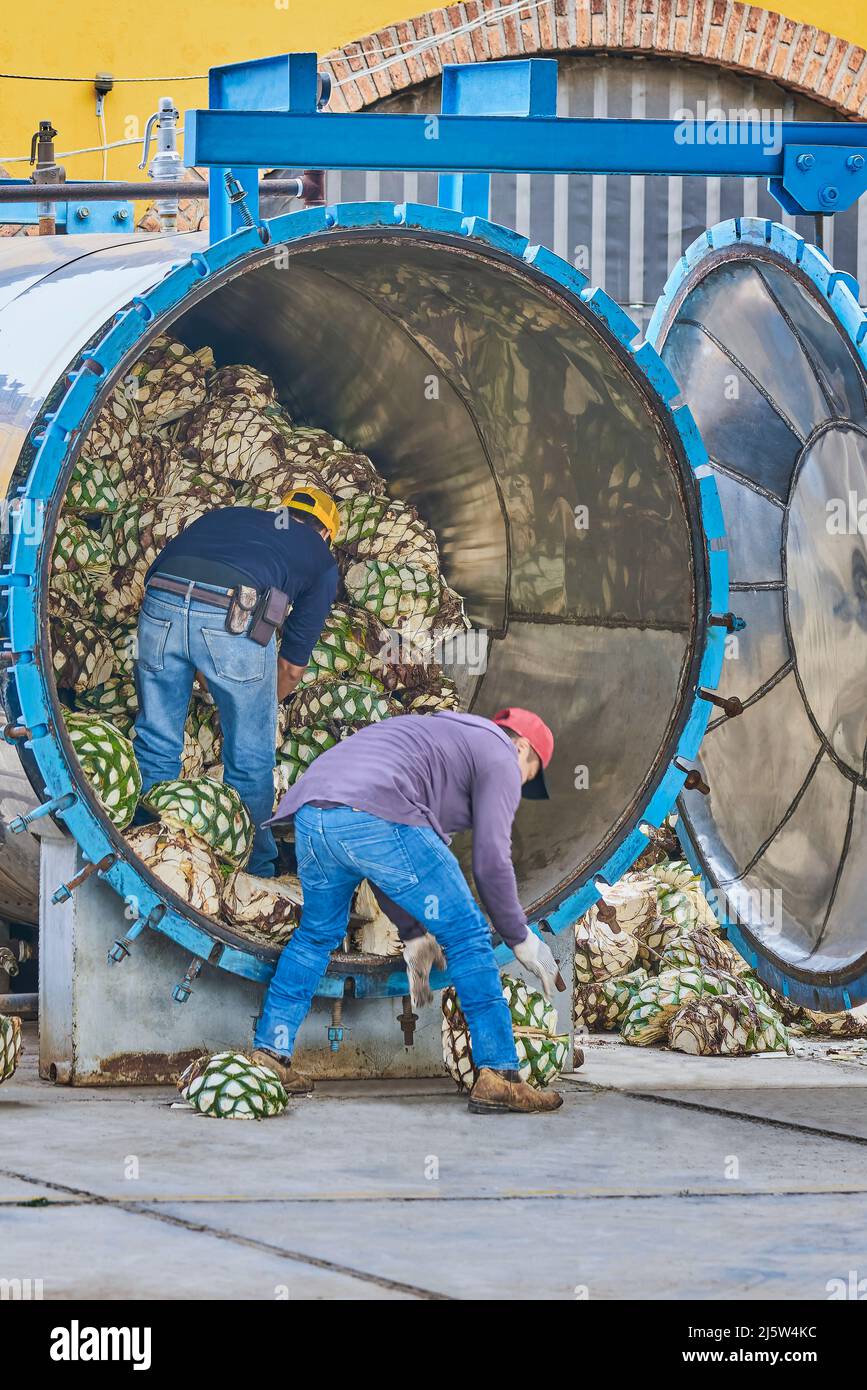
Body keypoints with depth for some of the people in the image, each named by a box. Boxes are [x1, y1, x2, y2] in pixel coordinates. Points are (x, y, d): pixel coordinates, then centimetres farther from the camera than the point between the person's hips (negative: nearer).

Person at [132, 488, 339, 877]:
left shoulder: (230, 515, 36)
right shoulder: (321, 561, 28)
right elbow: (292, 667, 29)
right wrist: (264, 705, 47)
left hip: (161, 602, 3)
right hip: (233, 620, -3)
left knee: (156, 744, 19)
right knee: (250, 758, 15)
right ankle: (253, 873, 24)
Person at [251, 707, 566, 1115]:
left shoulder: (444, 733, 39)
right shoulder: (500, 756, 15)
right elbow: (490, 861, 3)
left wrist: (412, 932, 44)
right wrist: (521, 939, 15)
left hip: (311, 815, 8)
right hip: (373, 819, -8)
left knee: (317, 933, 30)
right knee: (466, 935, 3)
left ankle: (268, 1056, 28)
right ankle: (497, 1075, 1)